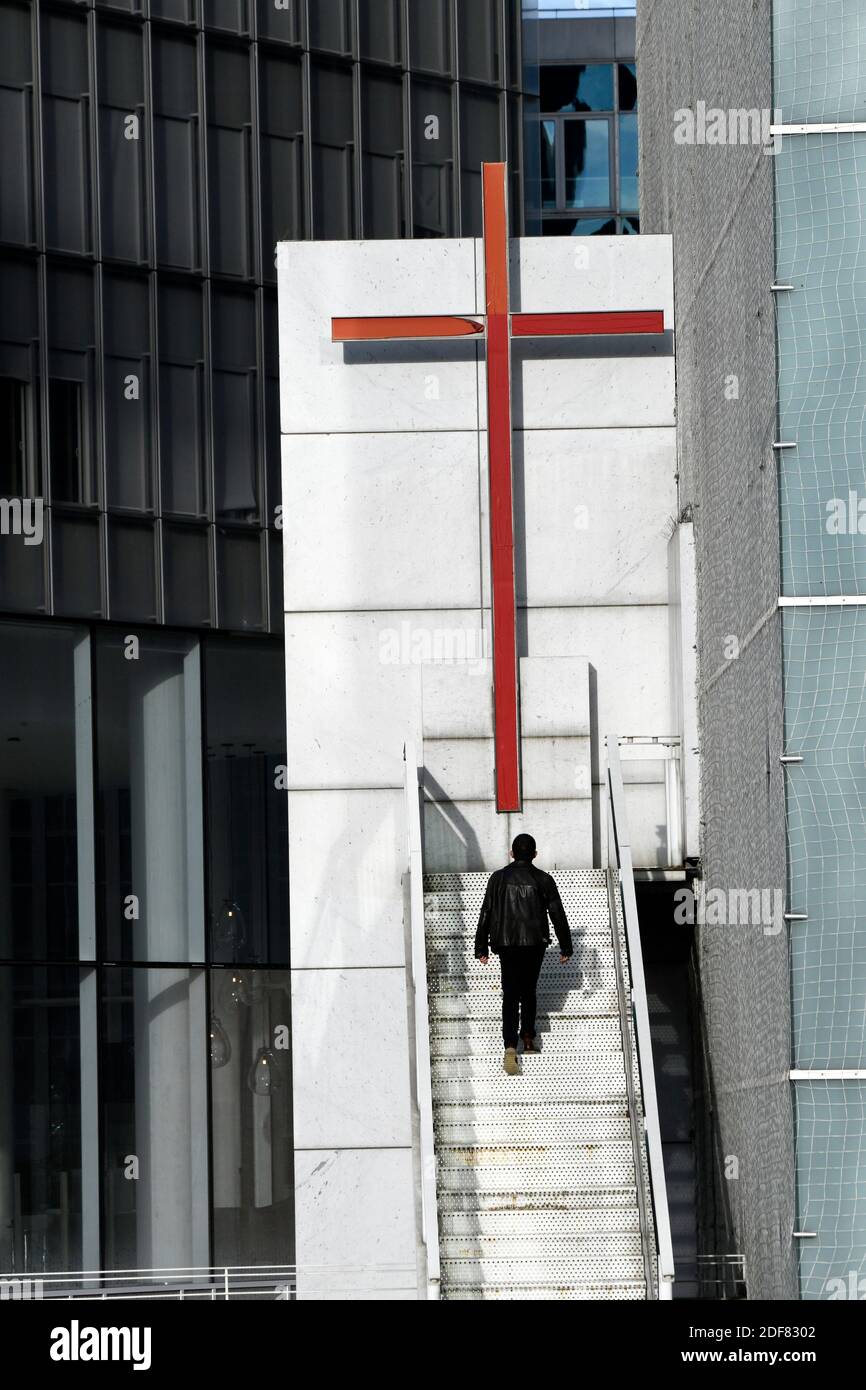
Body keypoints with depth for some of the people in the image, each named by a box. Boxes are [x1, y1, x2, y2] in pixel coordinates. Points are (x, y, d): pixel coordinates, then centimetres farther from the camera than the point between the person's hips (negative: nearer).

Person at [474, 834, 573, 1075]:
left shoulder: (498, 878, 0)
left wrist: (481, 948, 7)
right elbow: (558, 915, 3)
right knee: (528, 991, 20)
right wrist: (565, 947, 12)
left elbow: (486, 914, 1)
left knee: (510, 995, -2)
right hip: (535, 944, 0)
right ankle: (528, 1037, 19)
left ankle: (510, 1047, -18)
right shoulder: (543, 880, 0)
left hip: (506, 944, 0)